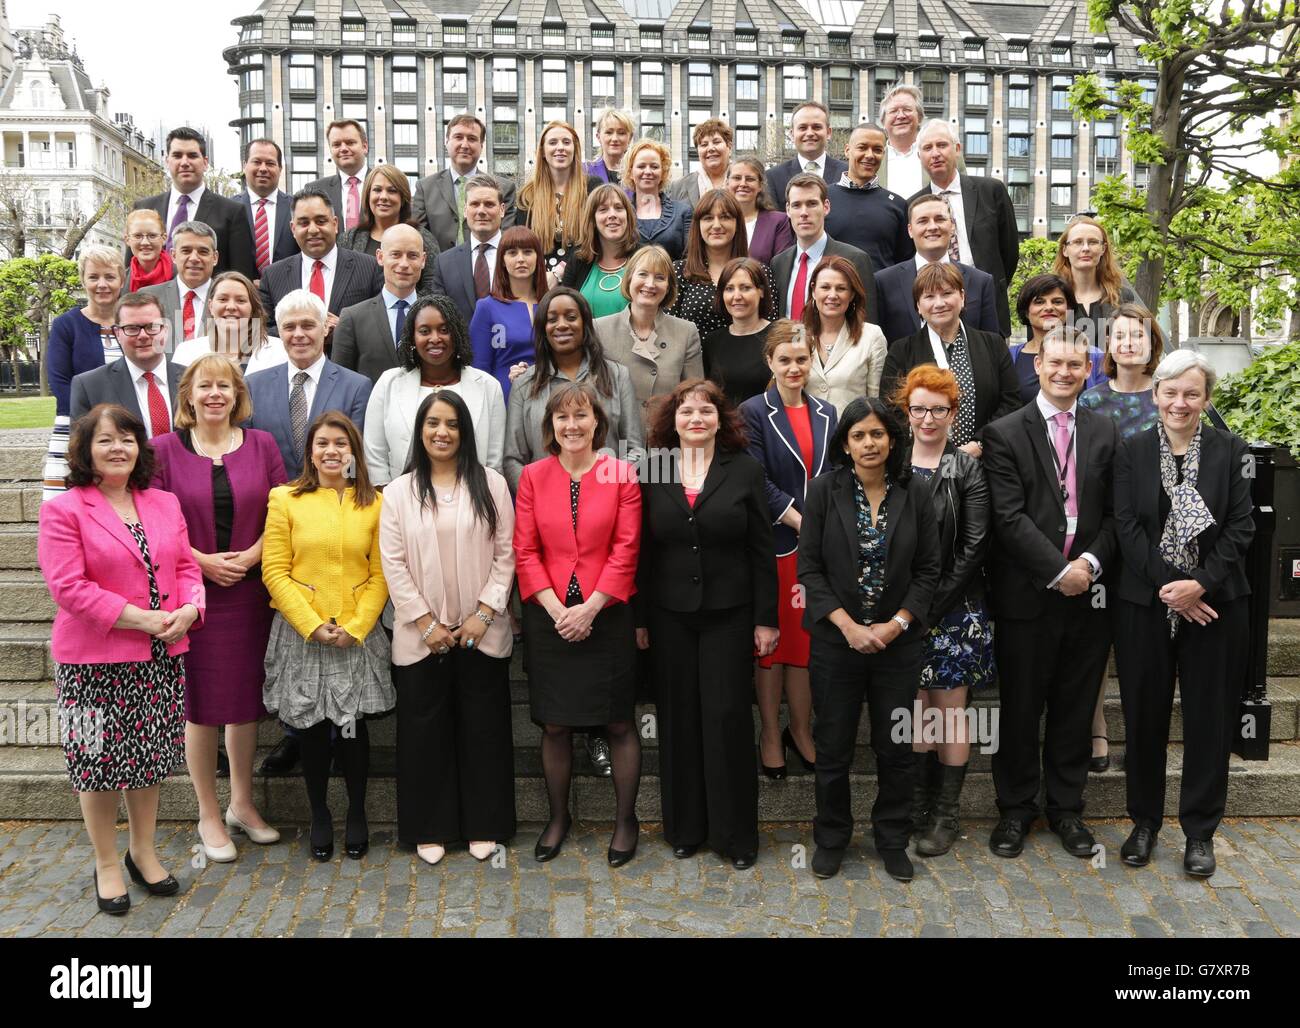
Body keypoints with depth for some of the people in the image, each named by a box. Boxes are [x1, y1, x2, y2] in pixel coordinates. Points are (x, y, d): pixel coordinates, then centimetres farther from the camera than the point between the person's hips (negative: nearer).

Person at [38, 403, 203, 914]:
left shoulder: (165, 505, 9)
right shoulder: (64, 511, -9)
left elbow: (185, 566, 10)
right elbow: (69, 586, -16)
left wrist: (189, 609, -11)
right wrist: (140, 618, -19)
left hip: (161, 657, 5)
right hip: (95, 661, -5)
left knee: (150, 757, 15)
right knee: (100, 761, 6)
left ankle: (143, 851, 34)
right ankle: (106, 865, 24)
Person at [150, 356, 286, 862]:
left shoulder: (261, 445, 5)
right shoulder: (165, 449, 0)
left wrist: (250, 556, -12)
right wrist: (202, 562, -13)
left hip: (250, 591, 2)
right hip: (191, 592, -2)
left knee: (245, 697, 11)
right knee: (200, 703, 4)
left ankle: (241, 803, 28)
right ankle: (209, 815, 19)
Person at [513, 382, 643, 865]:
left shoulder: (621, 474, -2)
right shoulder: (533, 476, 3)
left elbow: (626, 550, -6)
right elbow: (525, 552, 0)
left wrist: (589, 609, -13)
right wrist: (558, 610, -10)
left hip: (606, 615, -1)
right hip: (548, 617, 2)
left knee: (619, 723, 5)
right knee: (554, 725, 9)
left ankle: (625, 819, 21)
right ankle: (558, 817, 26)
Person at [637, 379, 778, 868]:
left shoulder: (745, 470, 0)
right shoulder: (652, 472, 3)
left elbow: (762, 550, 0)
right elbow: (641, 550, 4)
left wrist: (766, 619, -3)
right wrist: (638, 619, 2)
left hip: (729, 615, -1)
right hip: (670, 616, 1)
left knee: (728, 717, 0)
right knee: (678, 719, 8)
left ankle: (734, 832, 14)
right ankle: (684, 827, 22)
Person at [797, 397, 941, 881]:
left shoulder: (914, 494, 0)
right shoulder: (824, 491, -4)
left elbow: (928, 569, 1)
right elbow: (808, 568, -5)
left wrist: (895, 625, -11)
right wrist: (848, 626, -14)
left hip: (898, 640, 1)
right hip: (836, 641, -1)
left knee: (896, 747, 8)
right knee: (833, 746, 8)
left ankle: (892, 840, 26)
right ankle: (831, 839, 26)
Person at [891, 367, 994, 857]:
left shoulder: (968, 470, -2)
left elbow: (973, 548, -8)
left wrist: (930, 606, -12)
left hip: (954, 610, -2)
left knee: (950, 712, 4)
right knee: (915, 710, 7)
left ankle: (947, 814, 16)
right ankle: (919, 806, 21)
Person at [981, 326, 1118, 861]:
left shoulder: (1106, 432, 8)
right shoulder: (1005, 433, -4)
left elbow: (1114, 512, 5)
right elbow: (1010, 518, -12)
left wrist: (1091, 562, -11)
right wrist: (1060, 571, -16)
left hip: (1088, 592, 3)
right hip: (1027, 595, -3)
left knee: (1075, 709, 13)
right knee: (1020, 709, 8)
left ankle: (1067, 807, 28)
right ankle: (1016, 810, 23)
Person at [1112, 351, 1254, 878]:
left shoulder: (1231, 451, 2)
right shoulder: (1131, 451, 2)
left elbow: (1241, 527, -3)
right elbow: (1127, 527, -5)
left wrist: (1201, 584, -16)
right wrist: (1167, 585, -15)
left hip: (1215, 604, 0)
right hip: (1145, 604, 0)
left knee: (1209, 718, 5)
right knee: (1144, 716, 8)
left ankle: (1200, 830, 19)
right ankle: (1144, 820, 24)